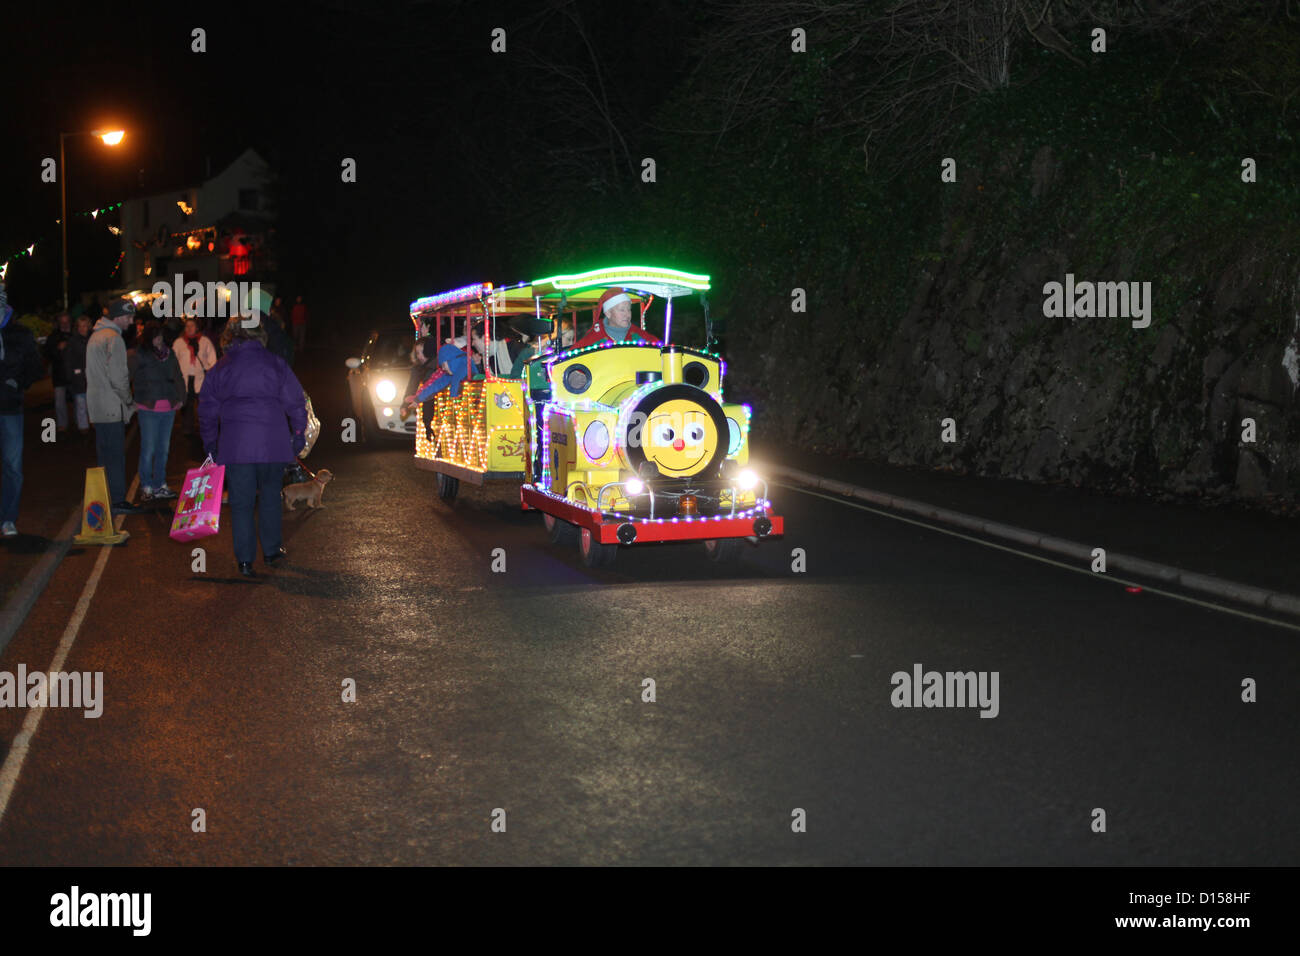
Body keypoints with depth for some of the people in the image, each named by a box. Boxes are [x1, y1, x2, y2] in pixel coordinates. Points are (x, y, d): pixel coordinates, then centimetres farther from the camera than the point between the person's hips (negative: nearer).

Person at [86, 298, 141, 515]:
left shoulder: (96, 336, 18)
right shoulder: (113, 339, -14)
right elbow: (118, 376, -18)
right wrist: (128, 400, -4)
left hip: (96, 406, 10)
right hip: (111, 406, -10)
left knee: (105, 453, 13)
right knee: (116, 454, -7)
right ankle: (117, 500, -6)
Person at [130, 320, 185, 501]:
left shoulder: (169, 354, 10)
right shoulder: (139, 354, -5)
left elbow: (178, 377, 18)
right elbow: (131, 377, -7)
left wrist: (180, 398, 11)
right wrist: (134, 400, -11)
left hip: (169, 408, 5)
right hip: (148, 407, -5)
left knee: (163, 449, 11)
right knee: (148, 449, -3)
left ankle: (160, 485, 19)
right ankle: (146, 487, 4)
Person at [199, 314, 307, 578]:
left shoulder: (219, 369, 6)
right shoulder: (275, 364, 1)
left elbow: (208, 412, 11)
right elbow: (295, 403, 2)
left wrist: (210, 444, 20)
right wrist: (298, 436, 11)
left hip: (234, 446, 1)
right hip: (272, 445, -1)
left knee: (241, 502, 5)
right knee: (269, 497, 16)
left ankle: (245, 560, 4)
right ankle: (272, 551, 22)